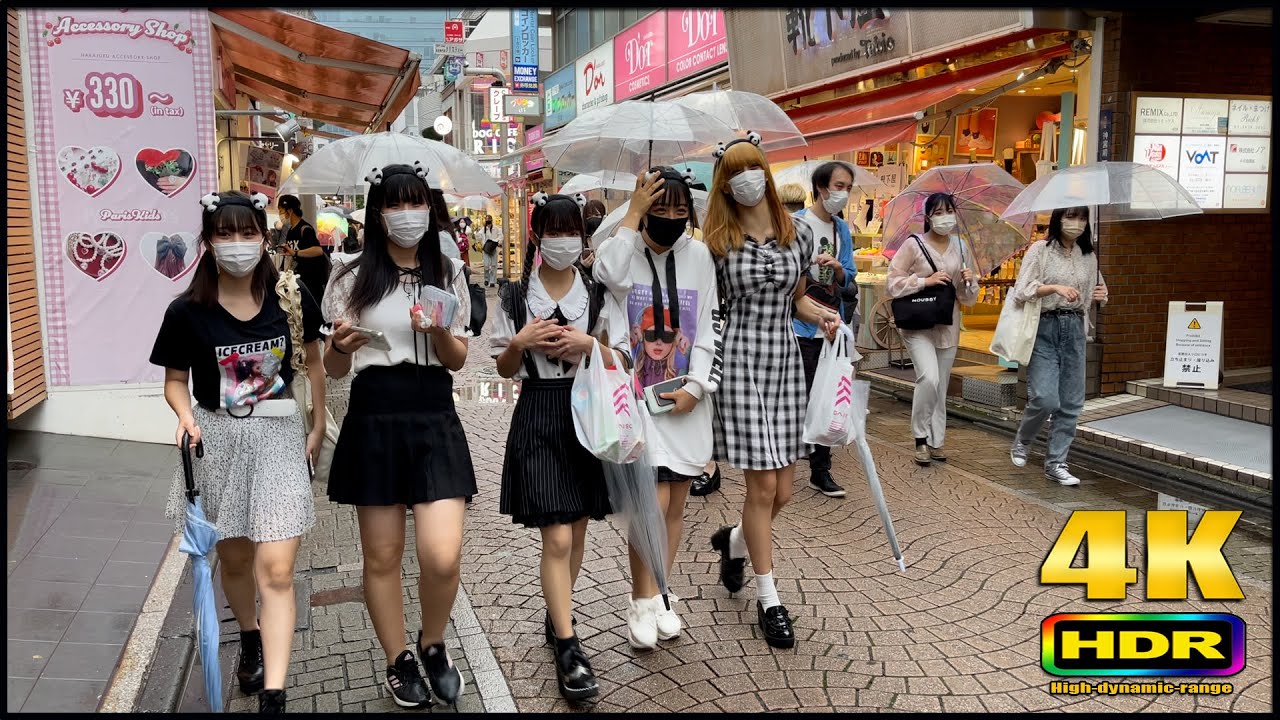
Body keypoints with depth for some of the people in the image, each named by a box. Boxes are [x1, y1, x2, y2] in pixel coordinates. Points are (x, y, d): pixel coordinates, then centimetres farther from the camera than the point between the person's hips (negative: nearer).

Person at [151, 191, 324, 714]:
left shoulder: (290, 298, -6)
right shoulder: (187, 311, -7)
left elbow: (312, 363, 8)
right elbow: (175, 379, 5)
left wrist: (318, 427, 7)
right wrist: (186, 415, -16)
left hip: (279, 437, -1)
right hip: (218, 440, 1)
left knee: (276, 570, -8)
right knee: (234, 558, 18)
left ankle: (273, 697, -5)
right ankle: (250, 638, 46)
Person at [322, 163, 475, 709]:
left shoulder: (447, 274, 7)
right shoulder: (352, 278, 1)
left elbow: (458, 360, 10)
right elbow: (334, 370, 5)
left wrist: (439, 332, -11)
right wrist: (341, 346, -18)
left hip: (435, 419, 1)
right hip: (374, 420, 0)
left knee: (443, 557, -9)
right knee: (381, 557, 8)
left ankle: (432, 644, 21)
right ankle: (399, 660, 30)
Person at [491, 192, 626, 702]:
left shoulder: (599, 293, 4)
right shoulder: (515, 296, 1)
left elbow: (620, 361, 4)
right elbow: (504, 369, 6)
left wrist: (588, 345, -13)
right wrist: (520, 343, -14)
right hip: (539, 415, -2)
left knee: (576, 530, 12)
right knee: (557, 538, -8)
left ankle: (556, 616, 34)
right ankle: (568, 648, 1)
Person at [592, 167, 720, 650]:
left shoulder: (698, 256, 4)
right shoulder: (623, 251, -4)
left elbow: (709, 327, 5)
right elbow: (607, 276, -30)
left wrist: (695, 387, -6)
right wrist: (632, 214, -23)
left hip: (684, 400, 4)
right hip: (636, 398, -3)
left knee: (675, 506, 10)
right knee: (652, 503, -9)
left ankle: (658, 597, 27)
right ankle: (641, 602, 10)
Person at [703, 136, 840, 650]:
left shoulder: (798, 233, 7)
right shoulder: (718, 241, -1)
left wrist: (823, 316, -2)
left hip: (784, 360, 4)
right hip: (739, 360, -4)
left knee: (782, 491, 5)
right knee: (763, 486, -4)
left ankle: (733, 540, 39)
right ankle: (768, 602, 12)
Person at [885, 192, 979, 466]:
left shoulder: (960, 247, 10)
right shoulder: (913, 245, -5)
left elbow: (968, 298, 16)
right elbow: (893, 283, -8)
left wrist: (969, 282, -6)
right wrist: (926, 280, -17)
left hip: (948, 327, 5)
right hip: (918, 326, -5)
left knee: (941, 387, 9)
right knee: (929, 378, -22)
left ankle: (936, 442, 22)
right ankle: (921, 438, -4)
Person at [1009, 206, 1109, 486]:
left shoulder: (1089, 256, 11)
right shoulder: (1040, 250, -4)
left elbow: (1094, 292, 24)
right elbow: (1021, 291, -11)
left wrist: (1101, 295, 1)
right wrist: (1054, 287, -24)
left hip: (1075, 329, 5)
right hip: (1045, 329, -5)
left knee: (1071, 403, 3)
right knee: (1045, 398, -12)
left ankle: (1056, 463, 13)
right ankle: (1022, 441, 18)